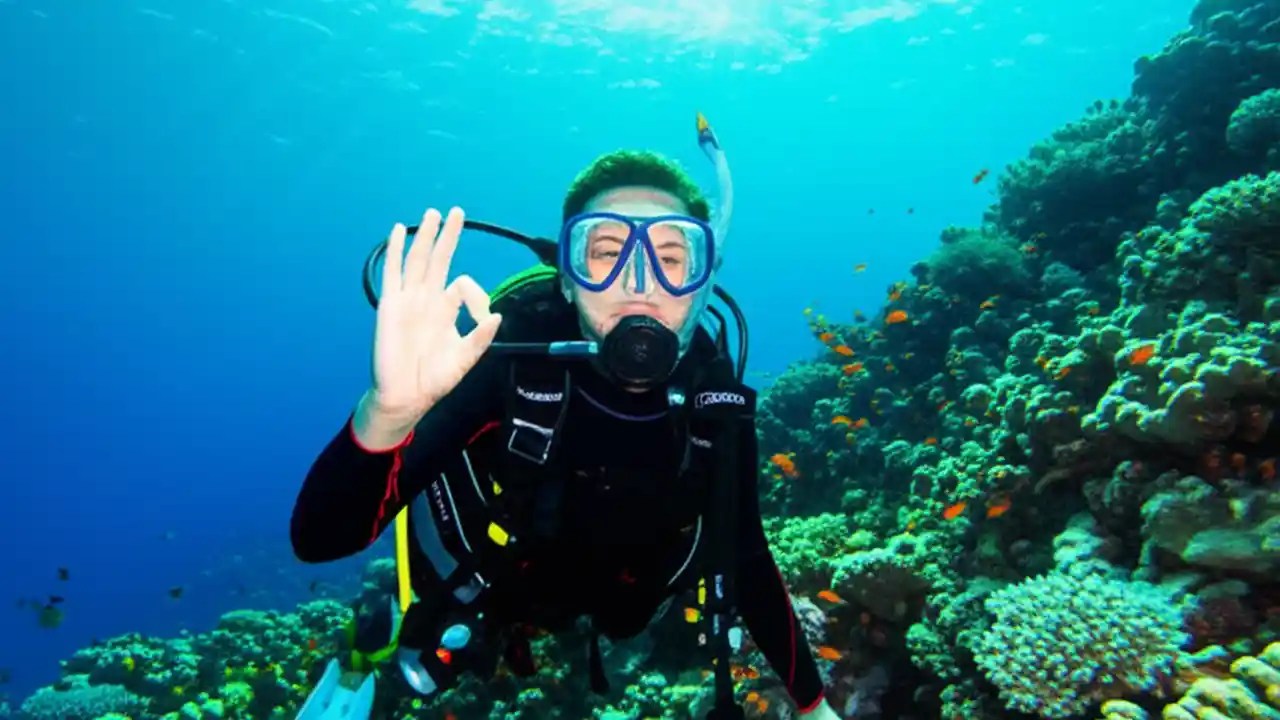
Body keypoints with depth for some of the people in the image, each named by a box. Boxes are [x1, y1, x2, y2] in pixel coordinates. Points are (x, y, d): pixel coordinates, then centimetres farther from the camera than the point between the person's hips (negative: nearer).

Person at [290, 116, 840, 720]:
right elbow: (319, 539, -40)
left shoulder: (715, 392, -24)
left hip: (592, 614, 3)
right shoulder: (505, 354, -35)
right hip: (466, 601, -2)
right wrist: (388, 411, -60)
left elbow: (745, 557, -9)